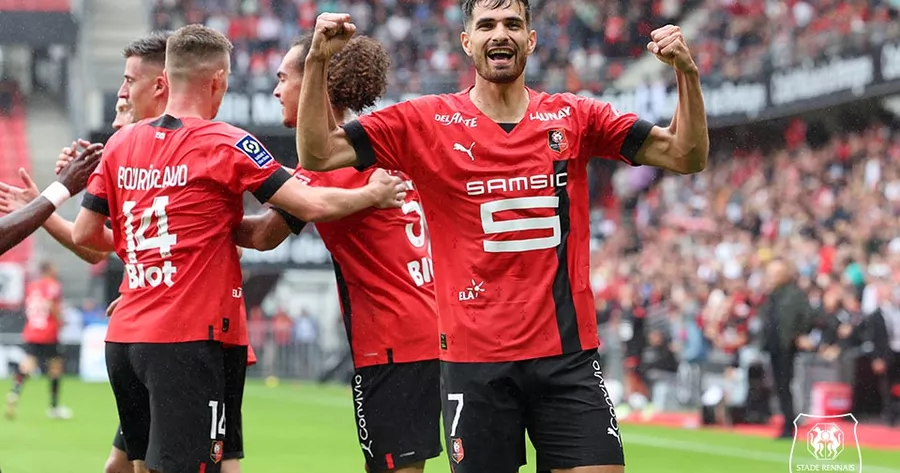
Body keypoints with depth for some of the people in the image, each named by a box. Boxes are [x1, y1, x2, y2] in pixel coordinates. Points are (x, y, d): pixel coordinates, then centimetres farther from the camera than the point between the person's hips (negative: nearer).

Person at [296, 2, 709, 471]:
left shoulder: (574, 118, 7)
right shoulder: (426, 123, 2)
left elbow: (686, 156, 5)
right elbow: (317, 154, 0)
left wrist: (686, 72, -10)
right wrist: (318, 62, -11)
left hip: (568, 353, 1)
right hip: (474, 360, -1)